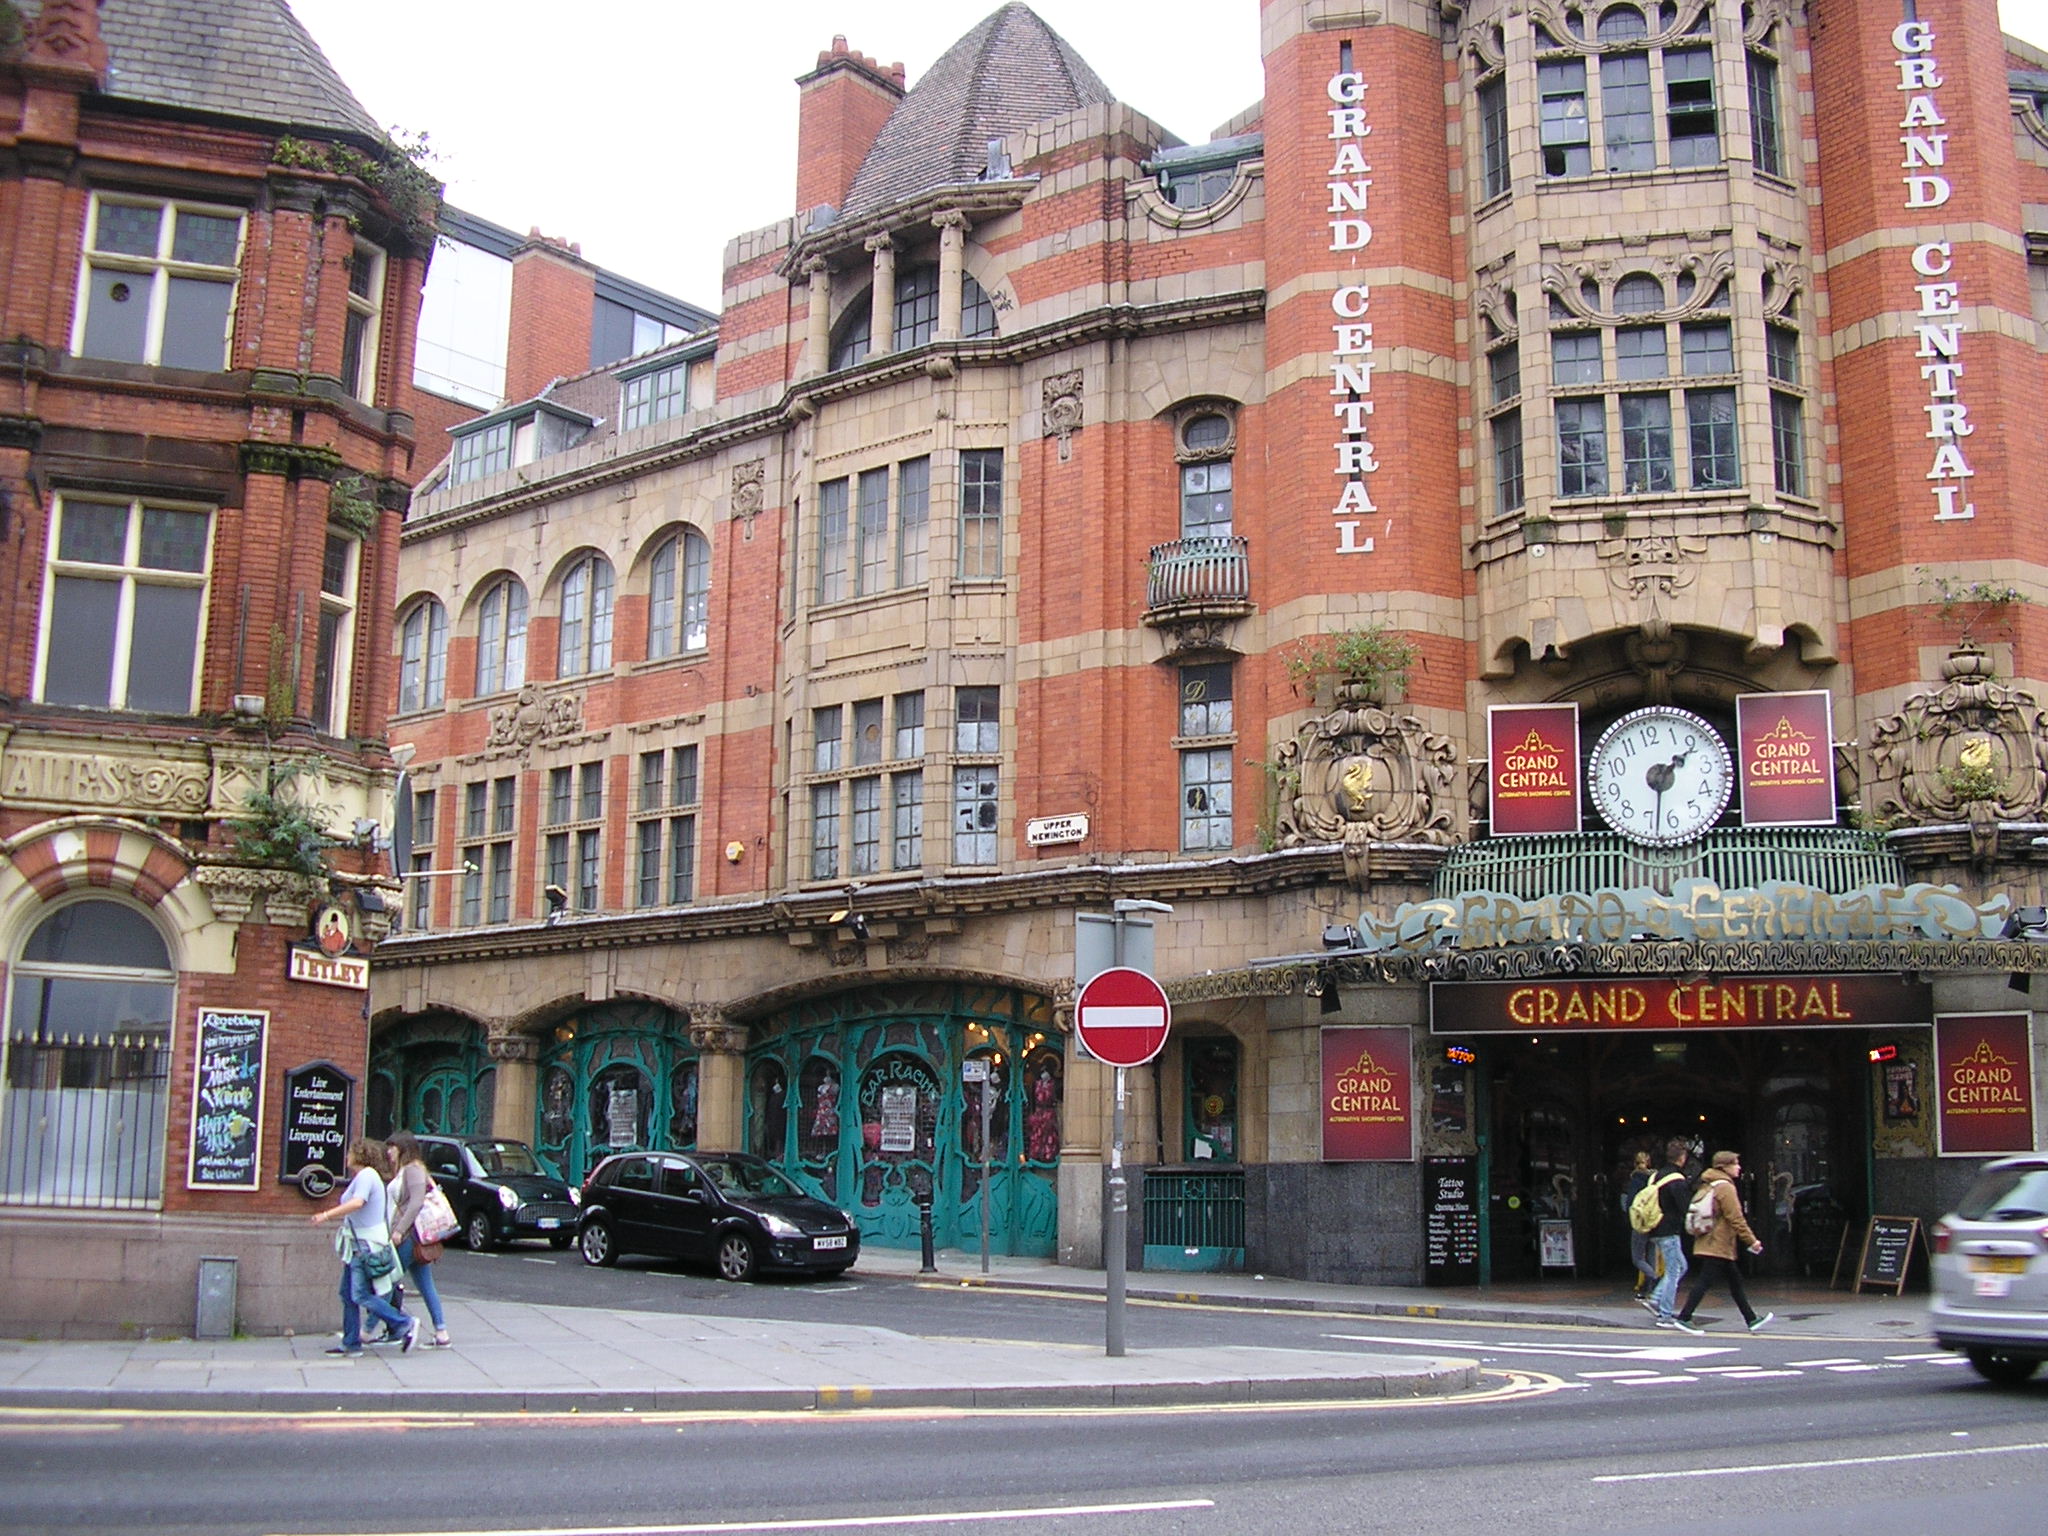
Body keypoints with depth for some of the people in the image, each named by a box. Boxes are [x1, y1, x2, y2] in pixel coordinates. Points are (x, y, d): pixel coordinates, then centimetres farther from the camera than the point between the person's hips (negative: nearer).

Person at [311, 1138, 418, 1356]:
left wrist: (326, 1215, -29)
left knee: (361, 1295, -12)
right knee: (347, 1294, 10)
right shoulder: (361, 1177, 19)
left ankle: (405, 1324, -8)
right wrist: (328, 1216, 22)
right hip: (358, 1245, 10)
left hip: (366, 1245, -10)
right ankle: (351, 1344, 14)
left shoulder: (367, 1176, -13)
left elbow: (357, 1203, -30)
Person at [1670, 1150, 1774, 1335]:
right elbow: (1735, 1218, -16)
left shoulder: (1708, 1186, 16)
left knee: (1735, 1281, 13)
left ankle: (1752, 1320, 16)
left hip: (1706, 1243, 10)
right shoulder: (1725, 1186, -12)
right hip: (1718, 1246, -10)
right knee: (1704, 1281, -9)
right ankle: (1684, 1318, -9)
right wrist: (1751, 1241, -12)